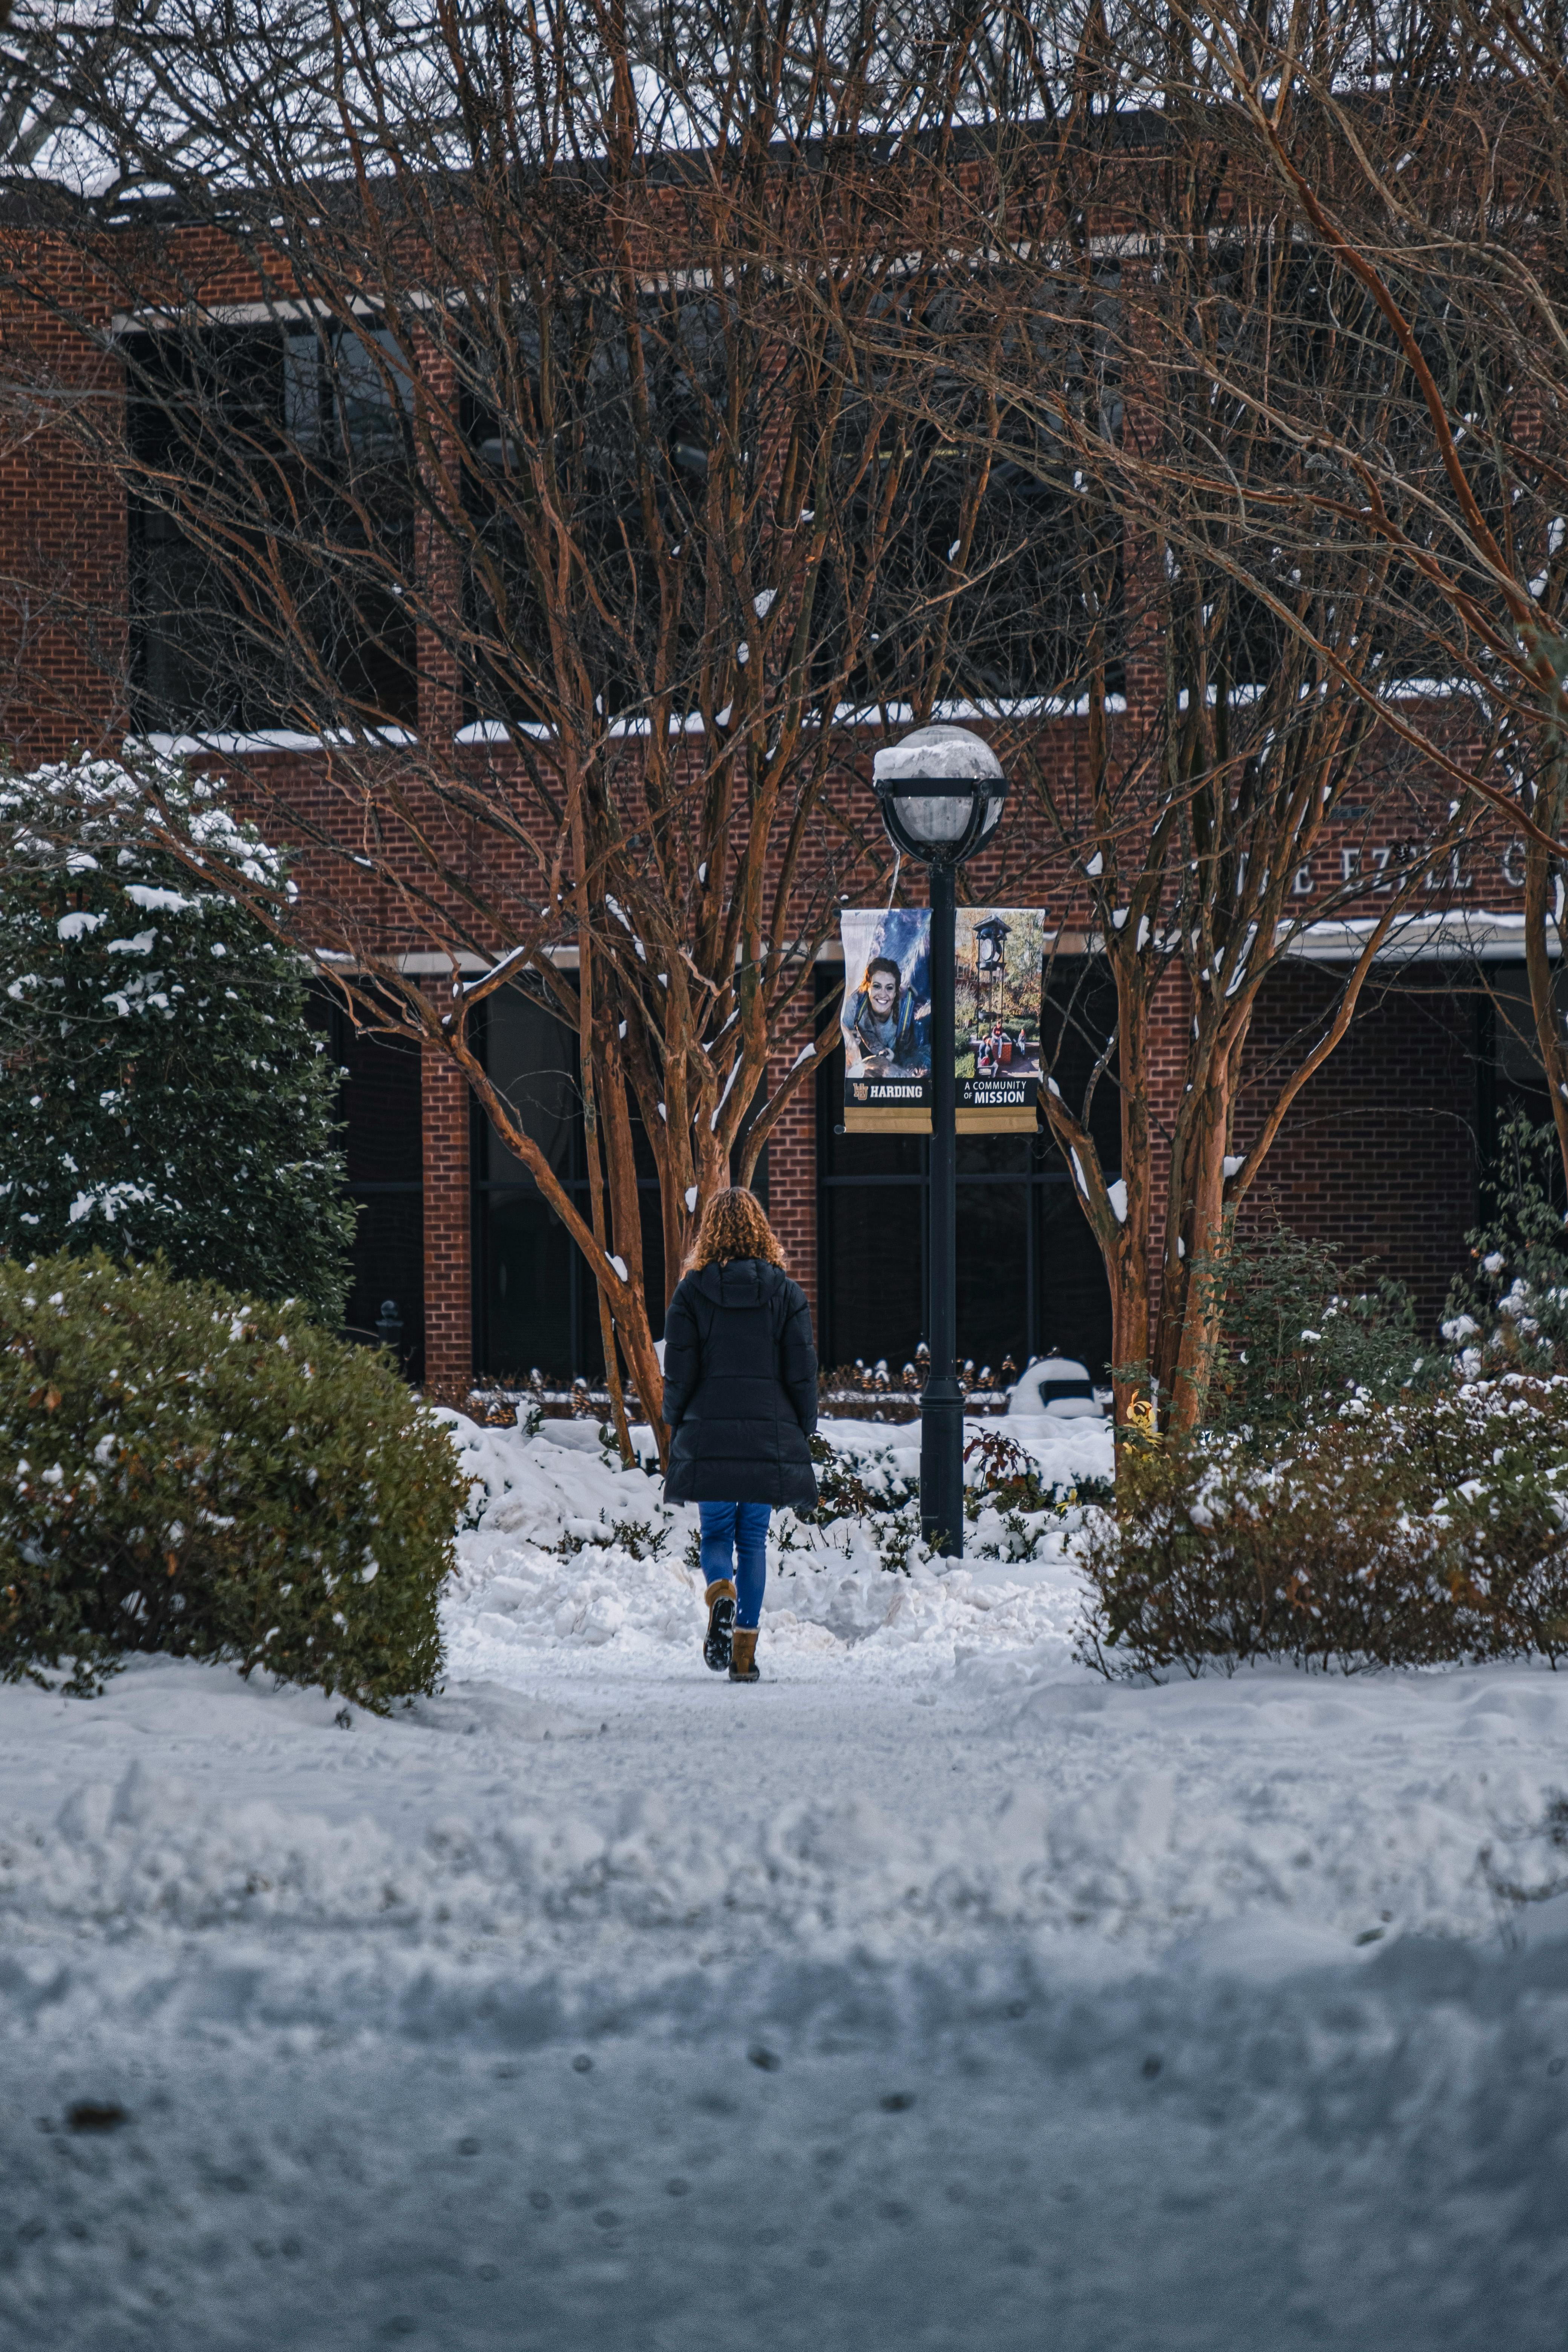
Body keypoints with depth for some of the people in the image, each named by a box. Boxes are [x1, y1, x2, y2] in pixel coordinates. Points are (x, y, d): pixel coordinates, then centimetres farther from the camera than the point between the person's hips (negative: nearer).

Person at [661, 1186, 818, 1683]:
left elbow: (678, 1371, -3)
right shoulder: (786, 1293, 0)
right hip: (769, 1437, 1)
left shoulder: (692, 1290, -3)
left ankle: (721, 1592, -23)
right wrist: (803, 1433, 9)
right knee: (753, 1540, 9)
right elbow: (802, 1372, -1)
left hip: (707, 1436, -1)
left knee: (716, 1535, 10)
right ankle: (745, 1651, 5)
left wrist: (675, 1428, 11)